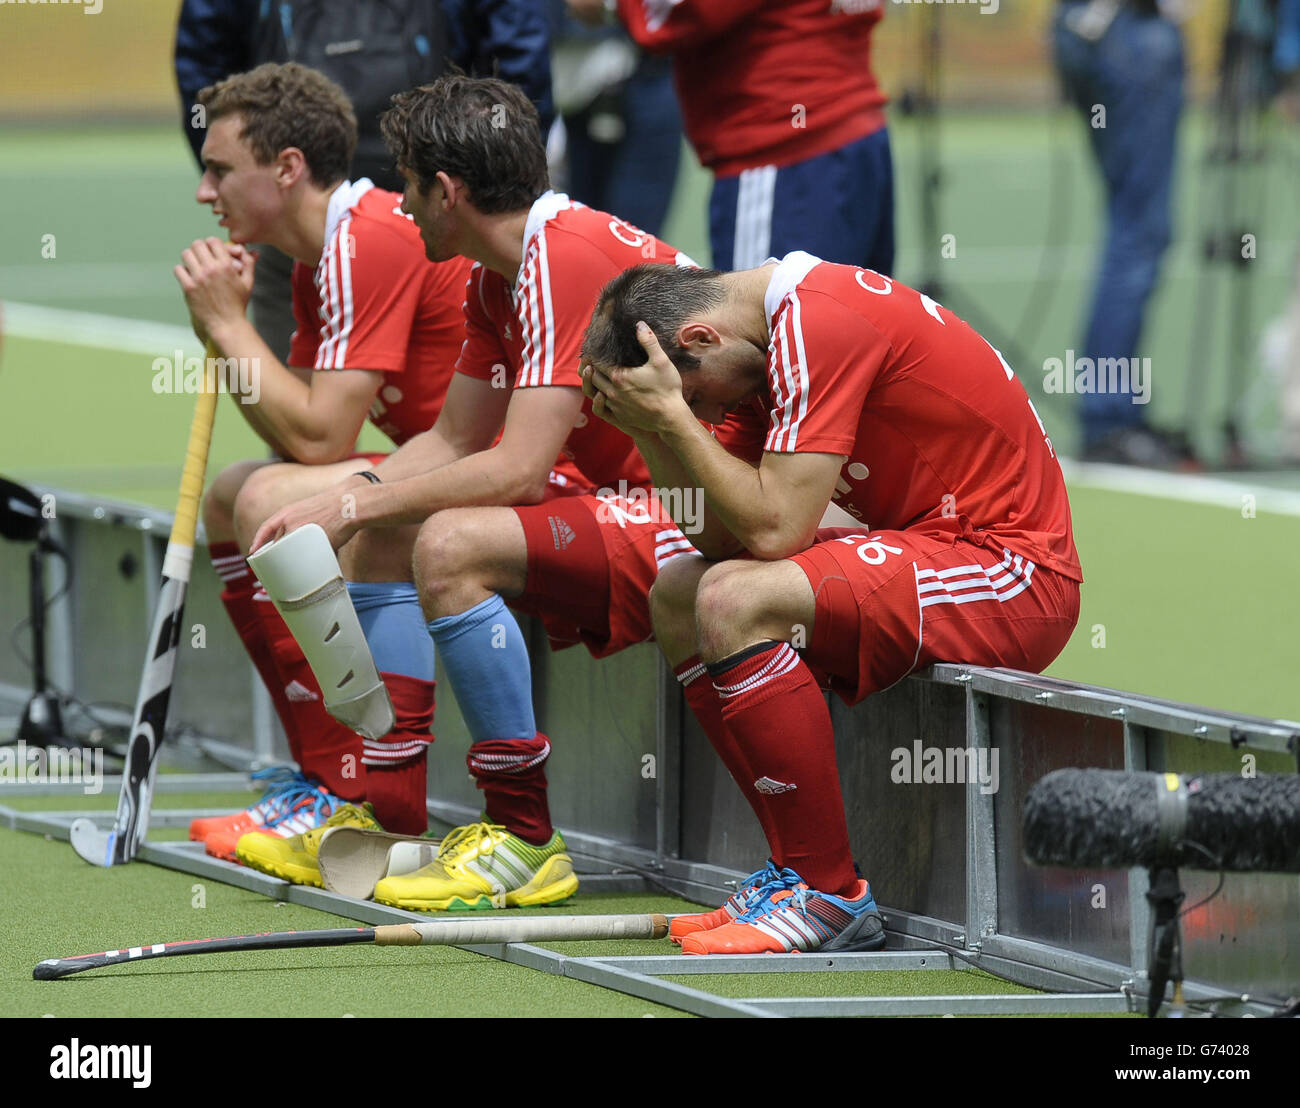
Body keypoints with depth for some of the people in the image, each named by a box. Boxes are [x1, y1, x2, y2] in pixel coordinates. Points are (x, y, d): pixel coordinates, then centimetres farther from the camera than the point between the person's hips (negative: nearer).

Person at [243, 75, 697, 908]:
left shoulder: (568, 258, -20)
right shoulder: (498, 279, 11)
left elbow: (518, 469, -25)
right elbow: (455, 442, 16)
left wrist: (357, 505, -16)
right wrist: (346, 501, 0)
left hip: (702, 524, -11)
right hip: (633, 501, 11)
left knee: (452, 545, -28)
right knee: (384, 535, 11)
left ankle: (526, 840, -21)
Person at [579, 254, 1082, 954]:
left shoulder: (819, 325, -20)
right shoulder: (766, 340, 10)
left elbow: (774, 528, -23)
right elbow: (718, 534, 9)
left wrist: (672, 414, -16)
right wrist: (651, 428, -3)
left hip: (1016, 575, -11)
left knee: (735, 601, -26)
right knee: (677, 595, 10)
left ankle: (829, 894, -15)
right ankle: (797, 870, 7)